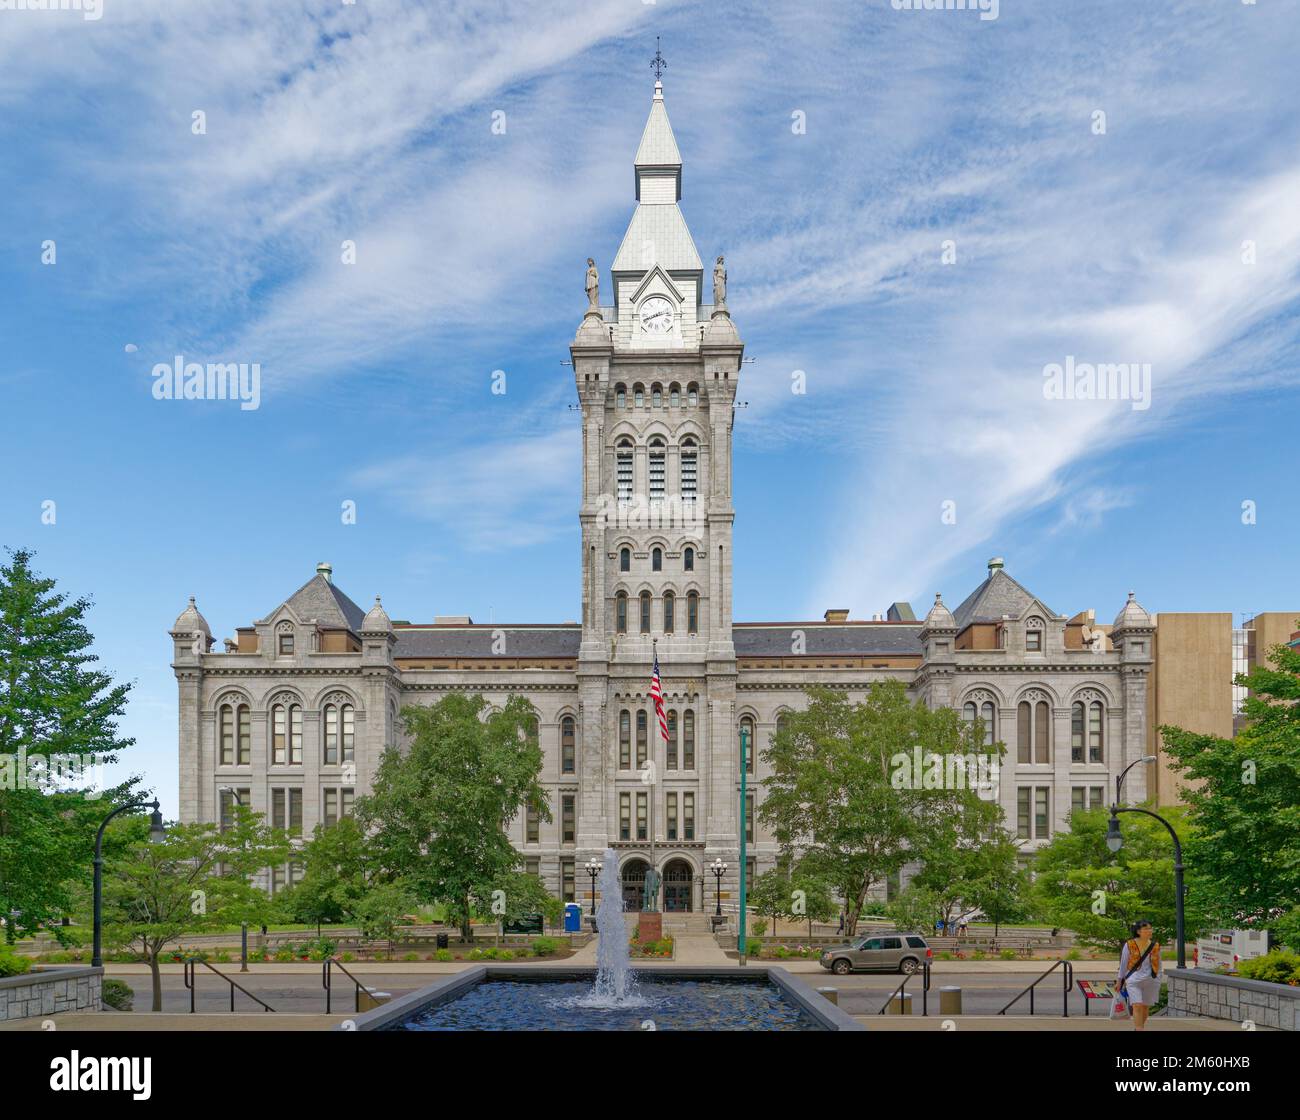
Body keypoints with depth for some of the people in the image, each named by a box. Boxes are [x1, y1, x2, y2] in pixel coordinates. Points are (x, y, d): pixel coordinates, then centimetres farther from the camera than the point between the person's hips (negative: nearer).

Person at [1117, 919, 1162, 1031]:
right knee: (1137, 1006, -15)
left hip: (1150, 982, 3)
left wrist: (1158, 981, 11)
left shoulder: (1155, 946, 0)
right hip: (1134, 981, -3)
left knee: (1146, 1007, 12)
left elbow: (1158, 965, 11)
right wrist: (1120, 981, 7)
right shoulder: (1129, 945, -7)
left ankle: (1139, 1027, 34)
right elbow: (1123, 964, 2)